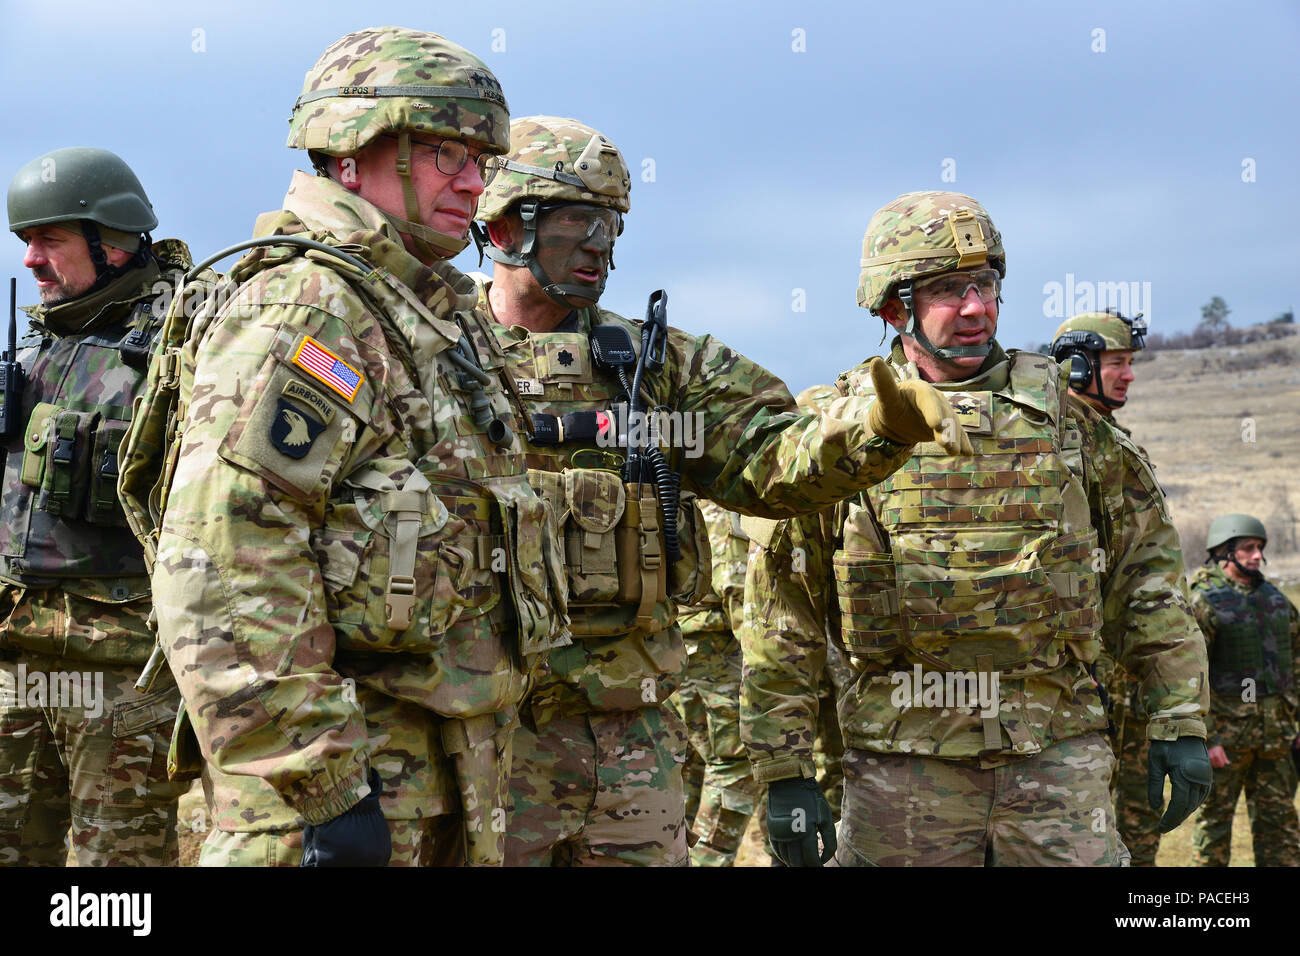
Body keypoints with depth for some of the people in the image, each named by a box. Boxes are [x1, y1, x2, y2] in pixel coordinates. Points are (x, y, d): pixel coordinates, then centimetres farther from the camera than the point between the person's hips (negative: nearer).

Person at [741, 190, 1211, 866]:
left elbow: (1146, 568, 11)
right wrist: (783, 772, -2)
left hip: (1058, 753, 2)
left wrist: (1180, 722, 5)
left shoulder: (1062, 412, 8)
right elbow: (782, 619, 2)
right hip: (903, 753, -1)